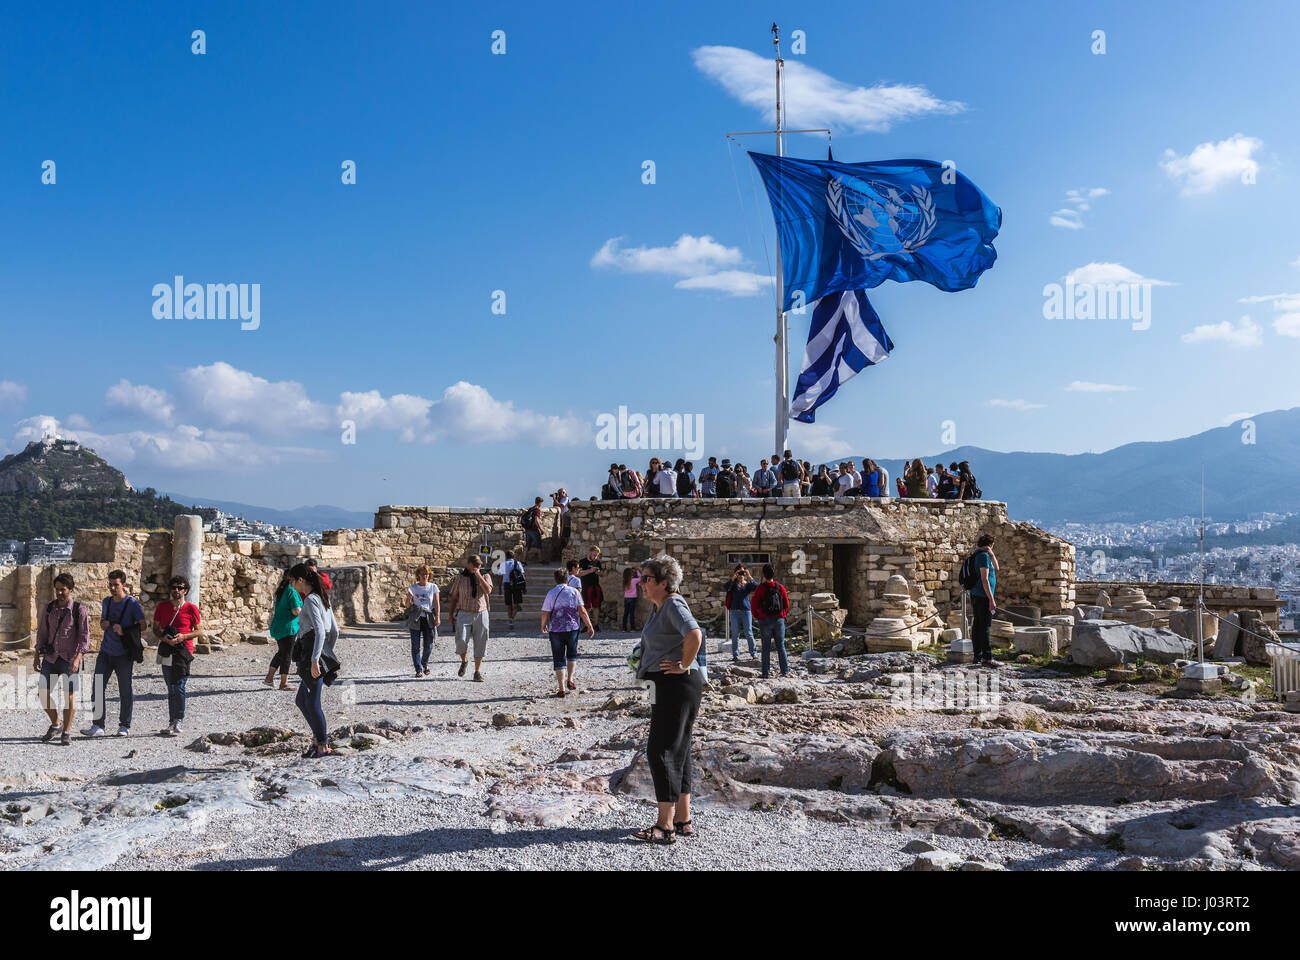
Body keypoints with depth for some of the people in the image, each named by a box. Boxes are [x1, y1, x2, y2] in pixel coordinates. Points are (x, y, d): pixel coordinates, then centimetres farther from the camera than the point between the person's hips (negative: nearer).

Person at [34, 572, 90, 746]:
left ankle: (66, 732, 11)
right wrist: (37, 656, 9)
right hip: (50, 658, 4)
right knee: (44, 695, 2)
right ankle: (55, 725, 25)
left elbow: (84, 637, -9)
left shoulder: (79, 610, -7)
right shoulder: (49, 608, 5)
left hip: (70, 660, -4)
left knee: (69, 695, -1)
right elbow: (42, 632, 14)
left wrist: (77, 659, -20)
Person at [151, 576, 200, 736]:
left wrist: (184, 636, -15)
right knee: (171, 689, 11)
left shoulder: (191, 609, -2)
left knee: (179, 687, -11)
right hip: (167, 653, 4)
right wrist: (164, 638, -8)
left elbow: (199, 631, 2)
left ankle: (177, 724, -11)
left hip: (183, 652, -4)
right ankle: (171, 724, 18)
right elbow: (155, 629, 13)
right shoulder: (162, 607, 9)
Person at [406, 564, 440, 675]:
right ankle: (419, 670, 3)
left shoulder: (433, 587, 6)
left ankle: (425, 663, 28)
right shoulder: (413, 587, 7)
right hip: (415, 618, 0)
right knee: (416, 645, -4)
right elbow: (408, 604, 6)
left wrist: (437, 617, -8)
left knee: (429, 645, 0)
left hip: (429, 618, 0)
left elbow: (437, 603, 2)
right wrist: (409, 597, -16)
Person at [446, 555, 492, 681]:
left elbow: (488, 591, -13)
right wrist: (450, 614, 6)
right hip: (464, 614, -1)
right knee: (461, 640, -18)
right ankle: (464, 661, 11)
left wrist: (479, 575, -15)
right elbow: (453, 597, 10)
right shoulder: (460, 577, 6)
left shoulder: (485, 577, 7)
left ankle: (478, 672, 12)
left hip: (481, 614, 1)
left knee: (480, 643, 1)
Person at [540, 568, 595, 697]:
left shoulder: (551, 593, -1)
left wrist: (543, 626, 16)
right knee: (572, 654, 24)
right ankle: (570, 680, 13)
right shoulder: (573, 591, -1)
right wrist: (589, 626, 1)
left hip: (555, 630, -1)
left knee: (558, 659, 4)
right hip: (572, 628, 1)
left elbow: (545, 613, -3)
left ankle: (562, 689, 3)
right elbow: (582, 611, -6)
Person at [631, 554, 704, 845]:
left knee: (661, 751, -7)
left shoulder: (674, 605, -15)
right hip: (667, 687, 11)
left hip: (676, 686, -11)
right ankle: (683, 821, 20)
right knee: (678, 752, 13)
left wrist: (684, 666, -22)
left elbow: (694, 635, -33)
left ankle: (665, 827, -2)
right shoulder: (658, 607, 16)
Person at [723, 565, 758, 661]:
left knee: (748, 633, 1)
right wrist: (733, 578, -20)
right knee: (735, 634, 1)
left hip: (746, 610, 0)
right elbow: (725, 588, -13)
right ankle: (735, 655, 6)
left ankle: (753, 653, 11)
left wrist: (749, 577, -20)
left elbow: (757, 588, -12)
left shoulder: (748, 584, 7)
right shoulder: (733, 584, 7)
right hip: (734, 611, 0)